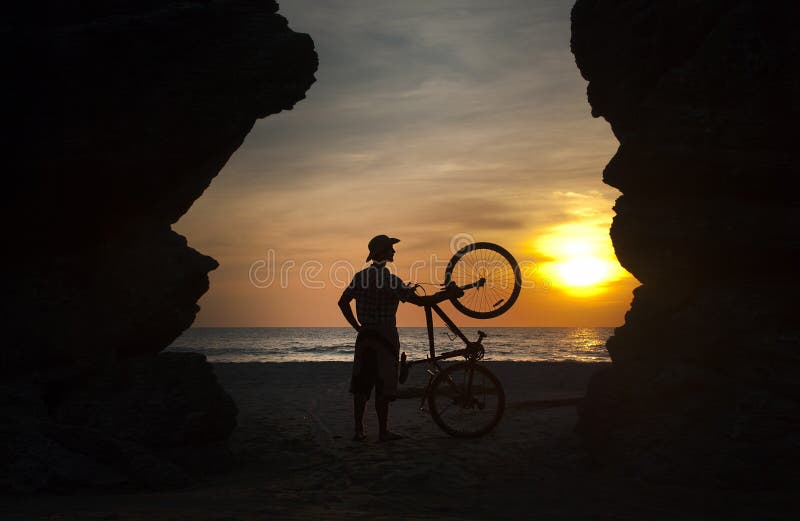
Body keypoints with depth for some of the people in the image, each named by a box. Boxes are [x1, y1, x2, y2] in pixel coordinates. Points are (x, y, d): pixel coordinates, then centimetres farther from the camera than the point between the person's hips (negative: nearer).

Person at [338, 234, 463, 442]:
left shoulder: (360, 277, 5)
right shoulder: (390, 280, -14)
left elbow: (343, 302, 8)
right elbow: (420, 301, -17)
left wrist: (357, 326, 14)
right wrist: (449, 294, -9)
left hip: (364, 336, 6)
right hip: (385, 337, -6)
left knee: (361, 385, 8)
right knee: (382, 387, -1)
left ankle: (359, 431, 12)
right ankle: (383, 432, 5)